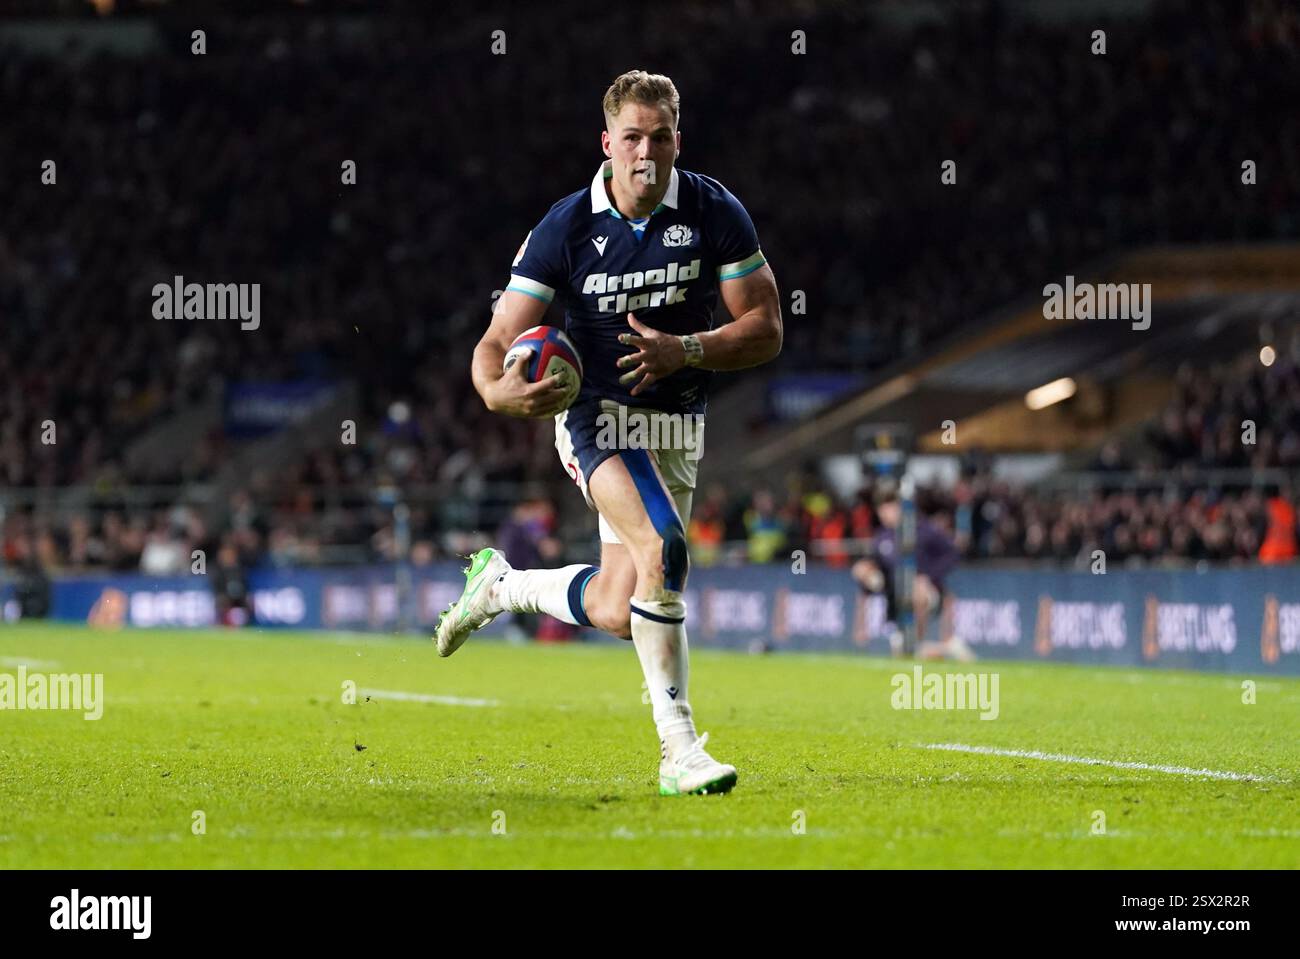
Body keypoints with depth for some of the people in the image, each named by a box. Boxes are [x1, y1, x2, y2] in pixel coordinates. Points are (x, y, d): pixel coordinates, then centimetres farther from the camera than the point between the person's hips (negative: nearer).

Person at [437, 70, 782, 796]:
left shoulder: (715, 213, -7)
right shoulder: (566, 228, -11)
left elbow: (766, 330, -6)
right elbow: (497, 343, -10)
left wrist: (684, 350, -23)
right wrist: (501, 391, -34)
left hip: (678, 428, 4)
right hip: (599, 415, -3)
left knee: (617, 614, 4)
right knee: (663, 547, -30)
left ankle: (501, 585, 36)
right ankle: (679, 748, -28)